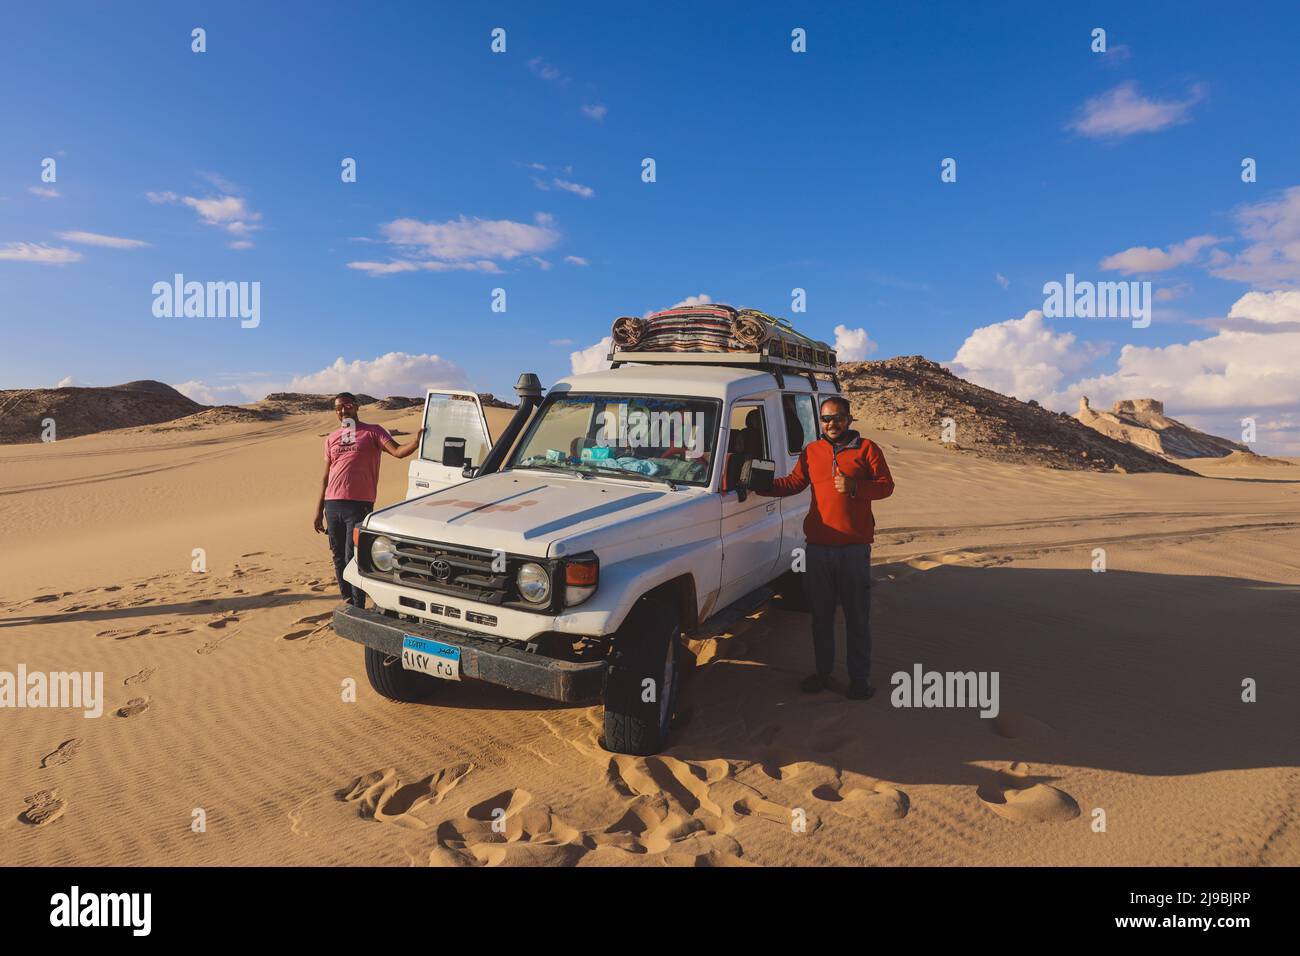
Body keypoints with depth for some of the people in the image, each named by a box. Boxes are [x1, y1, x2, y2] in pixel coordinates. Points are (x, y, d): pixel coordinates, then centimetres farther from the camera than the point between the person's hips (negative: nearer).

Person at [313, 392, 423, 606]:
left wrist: (418, 439, -34)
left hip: (359, 505, -5)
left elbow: (398, 451, -13)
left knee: (353, 558, -6)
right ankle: (347, 603, 24)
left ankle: (358, 610, 3)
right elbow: (326, 477, 17)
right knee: (339, 558, 11)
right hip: (332, 506, 5)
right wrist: (319, 511, 14)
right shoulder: (331, 438, 16)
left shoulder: (372, 432, 2)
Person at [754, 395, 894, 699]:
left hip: (855, 548, -3)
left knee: (857, 616, 6)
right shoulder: (811, 451, 8)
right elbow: (792, 483, 9)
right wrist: (757, 486, -3)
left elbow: (886, 485, -4)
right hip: (818, 547, 3)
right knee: (821, 614, 13)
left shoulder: (866, 449, -1)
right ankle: (823, 672, 27)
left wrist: (854, 486, -20)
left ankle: (860, 677, 18)